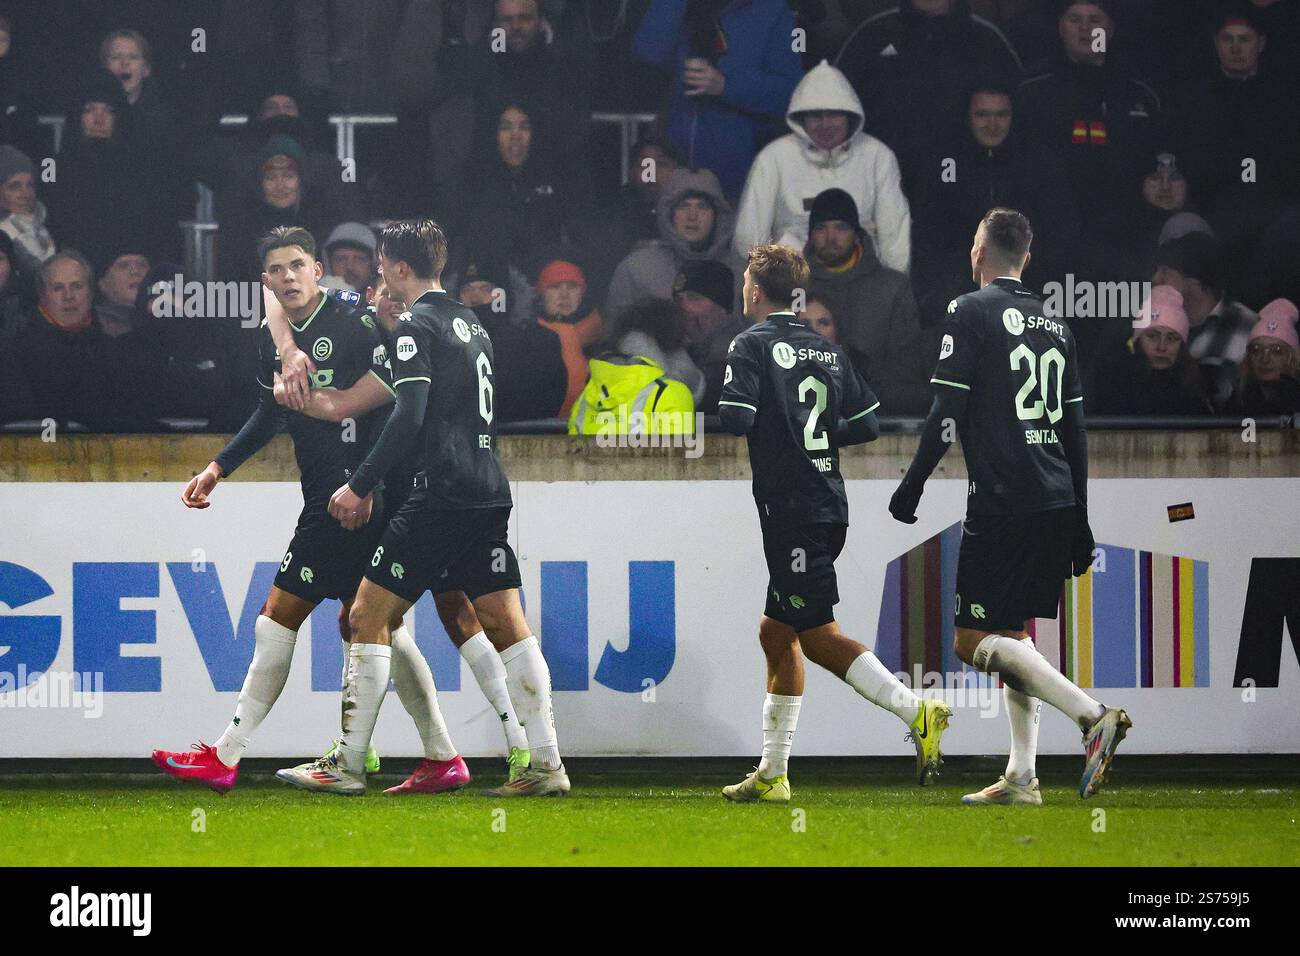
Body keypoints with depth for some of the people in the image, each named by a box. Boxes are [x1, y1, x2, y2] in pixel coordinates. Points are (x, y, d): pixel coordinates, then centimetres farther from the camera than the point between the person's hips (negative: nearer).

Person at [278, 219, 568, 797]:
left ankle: (347, 764, -1)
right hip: (489, 498, 8)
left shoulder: (417, 326, -7)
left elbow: (409, 419, -17)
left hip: (442, 497, -8)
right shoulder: (471, 324, 19)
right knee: (505, 624, 6)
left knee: (368, 616, -1)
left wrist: (360, 486, -13)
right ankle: (546, 765, -1)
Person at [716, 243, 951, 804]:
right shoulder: (826, 349, 13)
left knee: (819, 637, -7)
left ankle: (915, 712, -21)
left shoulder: (753, 345, -8)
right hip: (829, 505, 8)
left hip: (789, 510, -8)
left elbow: (735, 420, -19)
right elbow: (867, 424, 13)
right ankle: (772, 774, 15)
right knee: (776, 633, 14)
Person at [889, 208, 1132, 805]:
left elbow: (946, 415, -11)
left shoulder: (972, 312, -5)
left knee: (975, 641, -6)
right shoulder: (1054, 325, 15)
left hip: (1002, 503, -8)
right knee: (1012, 636, 14)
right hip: (1057, 504, 8)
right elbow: (1075, 429, 17)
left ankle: (1093, 716, -21)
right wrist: (1079, 523, 20)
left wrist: (912, 487, -1)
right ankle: (1020, 778, 8)